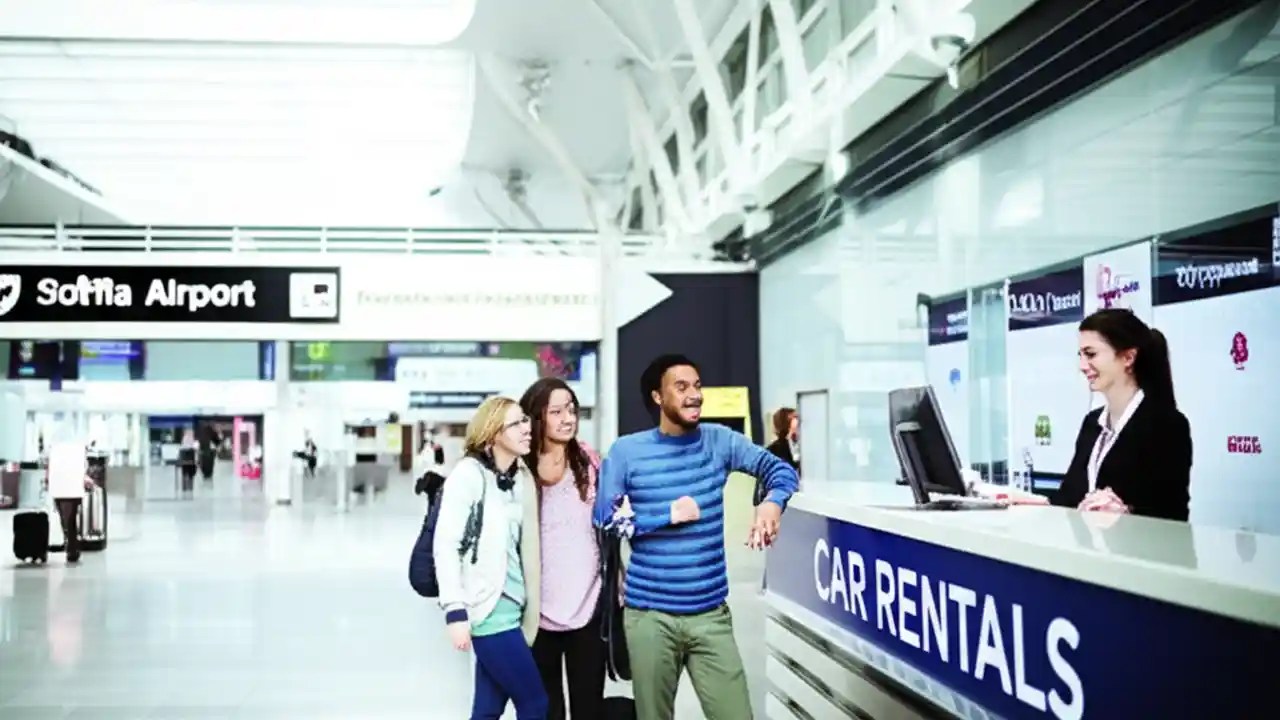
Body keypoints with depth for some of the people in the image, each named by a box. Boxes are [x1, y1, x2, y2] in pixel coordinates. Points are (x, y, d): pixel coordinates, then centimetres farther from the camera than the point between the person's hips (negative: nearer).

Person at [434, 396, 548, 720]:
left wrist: (529, 605, 10)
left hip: (511, 607, 7)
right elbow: (445, 546, -12)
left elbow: (524, 549, 12)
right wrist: (455, 611, -16)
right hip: (489, 609, -6)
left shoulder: (523, 476, 11)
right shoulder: (469, 474, -9)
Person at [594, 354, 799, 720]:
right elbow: (604, 521, -3)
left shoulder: (718, 441, 3)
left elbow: (781, 468, 5)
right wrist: (669, 515, -11)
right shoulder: (626, 451, -3)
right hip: (649, 617, -1)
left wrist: (773, 502, -17)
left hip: (711, 614, 2)